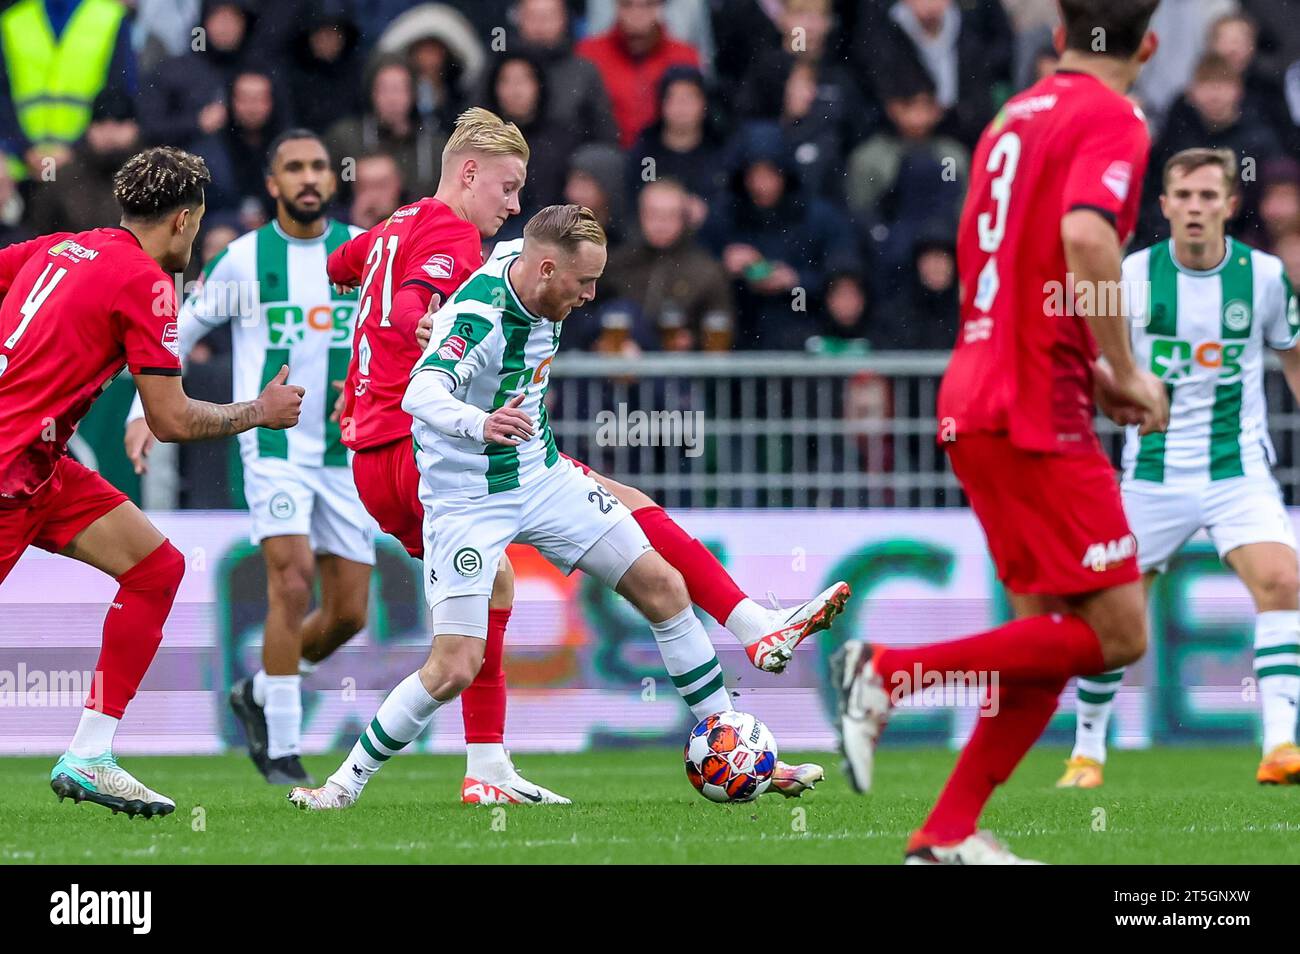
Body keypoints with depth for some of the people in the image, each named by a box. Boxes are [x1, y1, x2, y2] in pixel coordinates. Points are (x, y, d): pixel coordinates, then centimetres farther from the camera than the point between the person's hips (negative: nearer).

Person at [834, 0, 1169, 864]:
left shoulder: (1015, 118, 17)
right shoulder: (1112, 121, -9)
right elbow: (1085, 234, -27)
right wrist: (1125, 372, -17)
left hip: (975, 401, 9)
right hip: (1035, 412, -9)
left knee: (1053, 637, 11)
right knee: (1116, 633, -8)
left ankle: (949, 834, 7)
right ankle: (890, 671, -10)